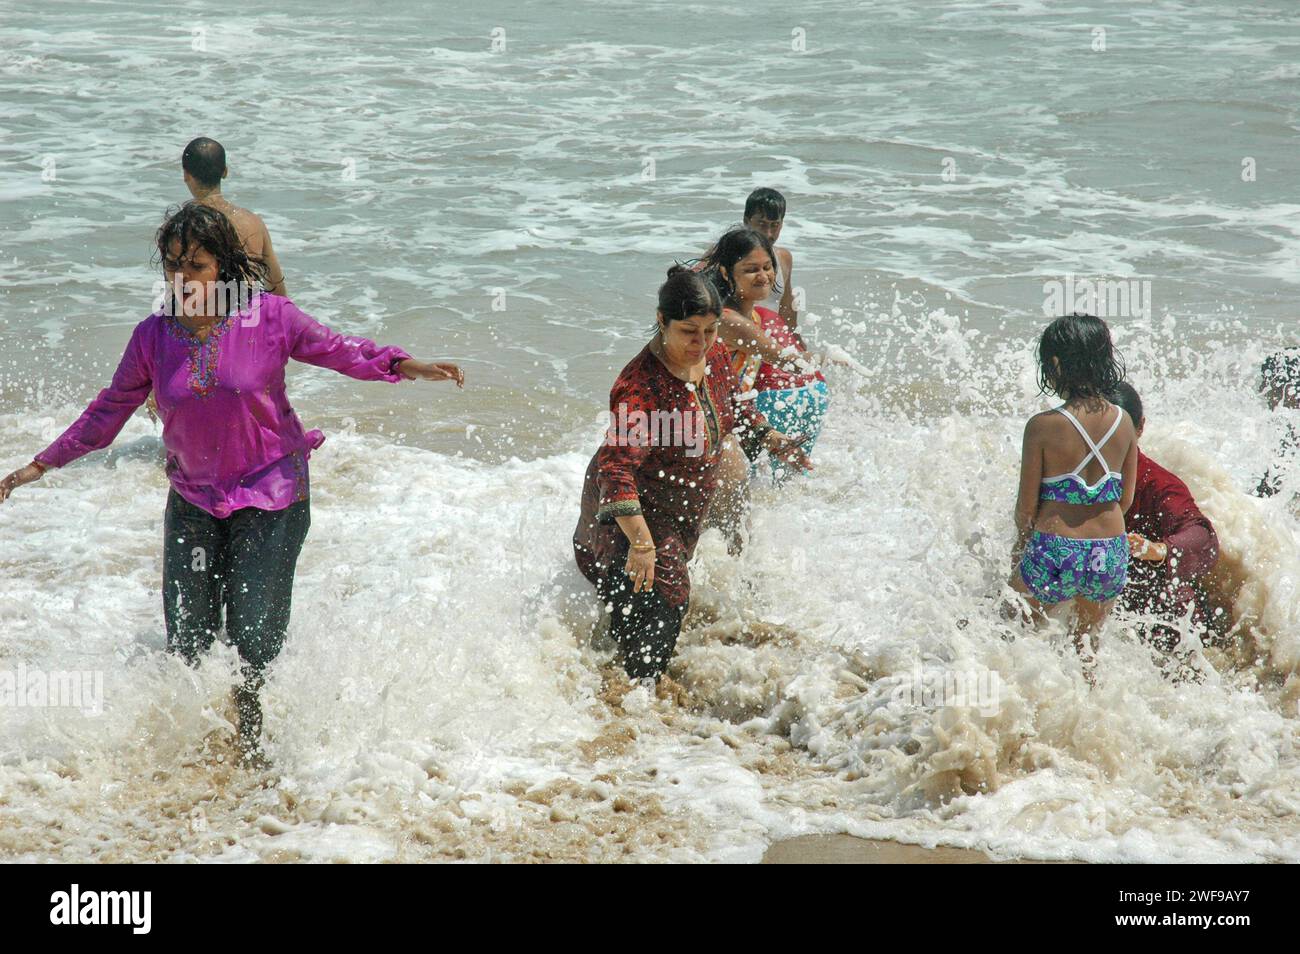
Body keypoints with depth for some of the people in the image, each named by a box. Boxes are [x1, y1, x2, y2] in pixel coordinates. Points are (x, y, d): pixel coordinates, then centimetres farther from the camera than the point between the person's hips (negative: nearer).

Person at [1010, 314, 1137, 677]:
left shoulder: (1042, 426, -14)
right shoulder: (1122, 422, -2)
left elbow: (1027, 505, -7)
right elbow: (1126, 499, 7)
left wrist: (1021, 544, 13)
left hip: (1054, 553, -4)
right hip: (1110, 554, 4)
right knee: (1086, 633, 29)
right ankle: (1087, 657, 10)